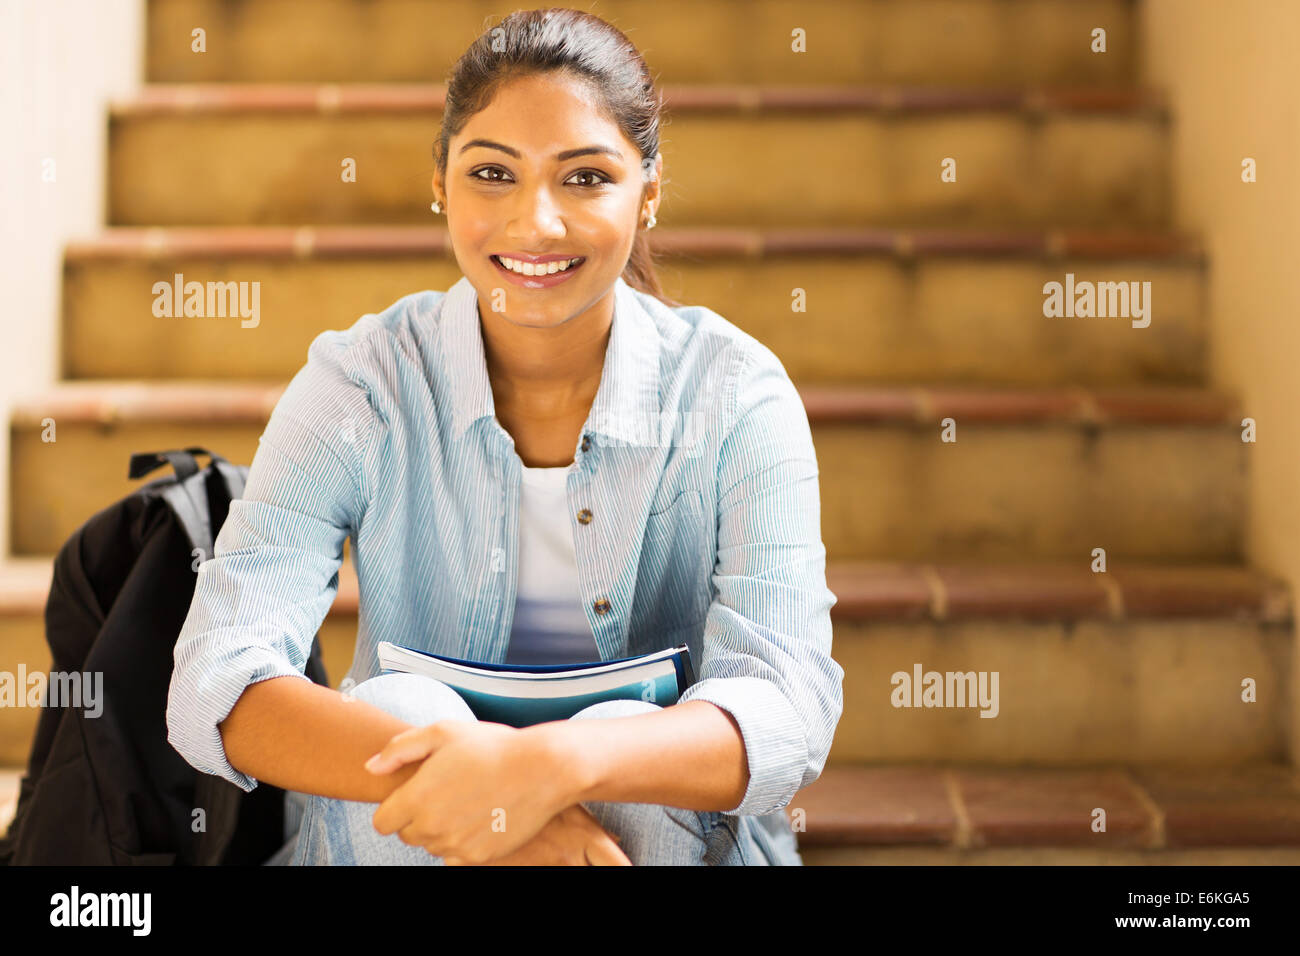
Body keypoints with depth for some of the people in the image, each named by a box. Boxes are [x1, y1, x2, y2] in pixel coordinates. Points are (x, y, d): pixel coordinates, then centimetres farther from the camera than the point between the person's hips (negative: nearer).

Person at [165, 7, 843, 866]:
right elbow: (215, 684, -20)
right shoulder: (362, 384, -9)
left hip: (666, 830, 0)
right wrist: (451, 773, -39)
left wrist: (558, 761, -40)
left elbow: (788, 708, -20)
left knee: (625, 736, -32)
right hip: (393, 838, 1)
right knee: (407, 707, -30)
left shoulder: (736, 393, -9)